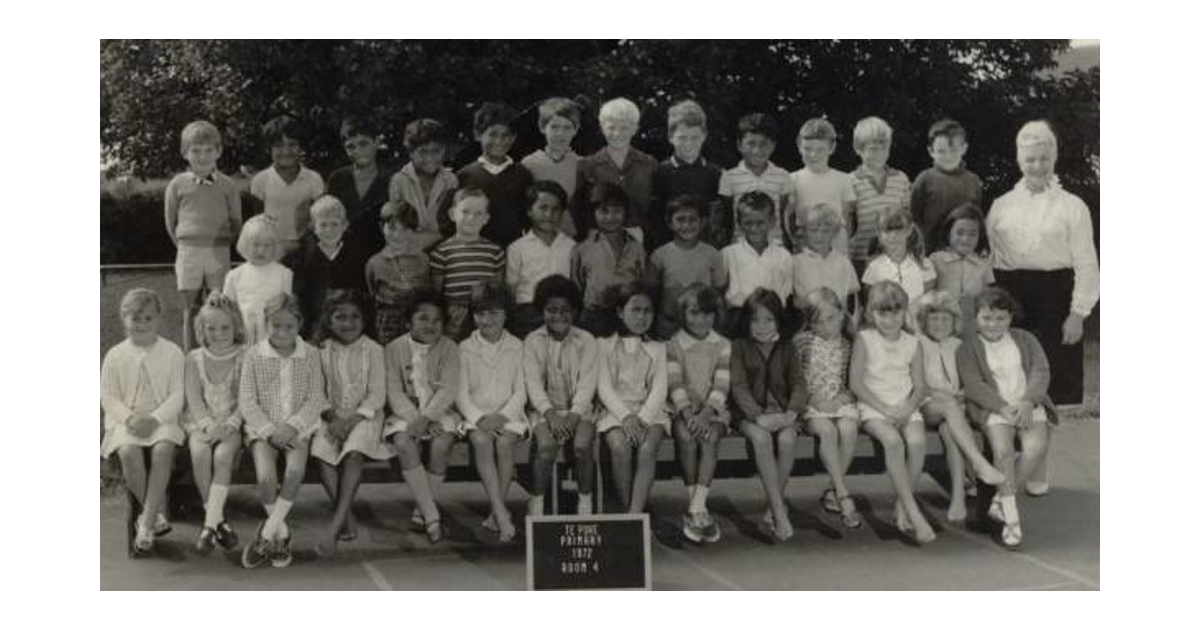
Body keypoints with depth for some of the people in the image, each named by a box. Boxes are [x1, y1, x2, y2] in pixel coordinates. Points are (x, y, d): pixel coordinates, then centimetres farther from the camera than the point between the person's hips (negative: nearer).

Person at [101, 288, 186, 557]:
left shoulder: (172, 353, 3)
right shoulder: (115, 356, 6)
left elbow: (177, 395, -1)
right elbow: (108, 397, 3)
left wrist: (154, 418, -16)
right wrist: (129, 418, -14)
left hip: (161, 420, -1)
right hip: (125, 421, 1)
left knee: (162, 450, -32)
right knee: (129, 452, -31)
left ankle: (146, 524, -26)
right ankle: (155, 514, -11)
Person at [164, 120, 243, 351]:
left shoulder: (227, 185, 4)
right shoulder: (177, 184, 3)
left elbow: (236, 222, 10)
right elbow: (170, 223, 10)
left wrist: (219, 244, 6)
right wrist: (186, 246, 6)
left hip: (219, 252, 0)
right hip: (188, 252, 0)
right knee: (190, 311, 4)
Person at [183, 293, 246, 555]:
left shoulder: (244, 357, 2)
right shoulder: (194, 359, 7)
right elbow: (193, 398, -2)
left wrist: (228, 425, -19)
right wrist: (209, 425, -18)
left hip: (233, 423, -1)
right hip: (201, 422, 2)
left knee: (223, 454, -32)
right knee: (199, 453, -30)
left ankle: (210, 524, -31)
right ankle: (218, 521, -21)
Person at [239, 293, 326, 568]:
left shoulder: (310, 355, 4)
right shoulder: (254, 355, 2)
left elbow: (316, 398, 1)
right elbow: (246, 400, -1)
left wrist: (292, 426, -14)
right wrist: (270, 430, -14)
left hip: (297, 427, 0)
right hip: (262, 427, 0)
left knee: (295, 471, -29)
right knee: (265, 477, -26)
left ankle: (267, 533, -17)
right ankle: (281, 535, -5)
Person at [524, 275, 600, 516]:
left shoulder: (586, 340, 3)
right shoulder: (533, 341, 4)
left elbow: (587, 382, -4)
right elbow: (533, 382, -4)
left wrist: (574, 415, -18)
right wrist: (549, 412, -18)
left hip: (579, 408, 0)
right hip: (545, 408, 0)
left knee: (582, 445, -28)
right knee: (546, 445, -29)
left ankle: (585, 502, -11)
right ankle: (536, 503, -16)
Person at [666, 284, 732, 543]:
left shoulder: (722, 346, 9)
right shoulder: (673, 345, 7)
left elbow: (721, 385, -3)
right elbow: (675, 384, -6)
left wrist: (706, 414, -19)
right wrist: (688, 414, -22)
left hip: (713, 409, 1)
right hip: (683, 409, 0)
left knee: (710, 437, -32)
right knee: (686, 437, -32)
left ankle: (696, 508, -36)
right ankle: (699, 511, -27)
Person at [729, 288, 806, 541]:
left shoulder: (786, 347, 15)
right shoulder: (740, 346, 7)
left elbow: (799, 382, 3)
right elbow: (738, 386, -5)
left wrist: (791, 413, -18)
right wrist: (759, 415, -22)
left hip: (781, 413, 2)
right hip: (750, 414, -2)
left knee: (787, 438, -32)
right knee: (761, 437, -35)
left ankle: (773, 506, -17)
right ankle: (779, 510, -34)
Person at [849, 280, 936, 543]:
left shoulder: (912, 344, 11)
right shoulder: (864, 339, 2)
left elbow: (920, 386, 7)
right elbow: (855, 383, -5)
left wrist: (908, 408, -13)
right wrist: (885, 408, -13)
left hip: (906, 408, 3)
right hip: (873, 408, -3)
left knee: (917, 441, -29)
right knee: (893, 440, -33)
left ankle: (901, 508, -15)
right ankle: (913, 511, -31)